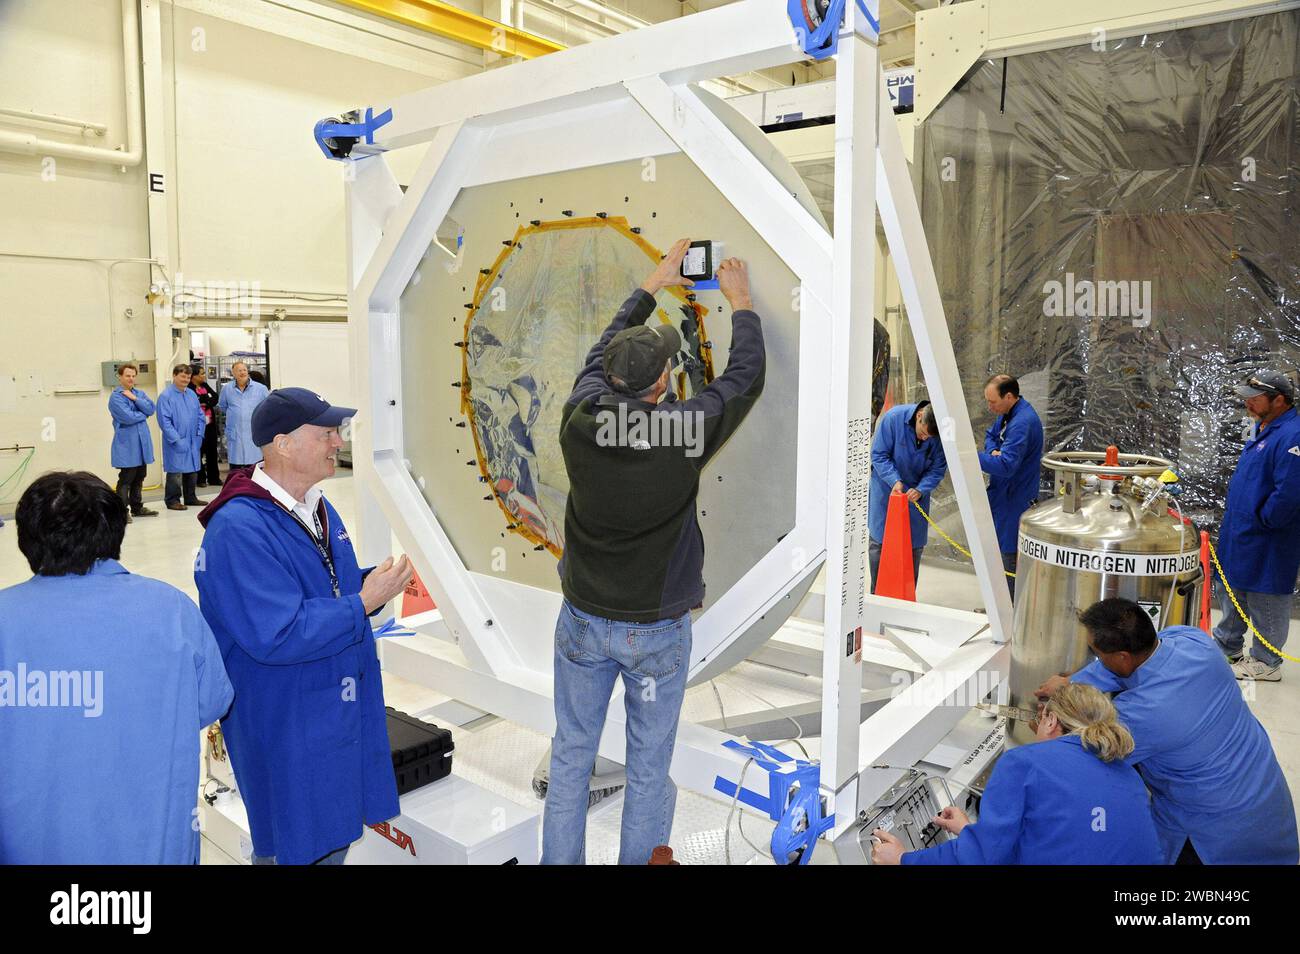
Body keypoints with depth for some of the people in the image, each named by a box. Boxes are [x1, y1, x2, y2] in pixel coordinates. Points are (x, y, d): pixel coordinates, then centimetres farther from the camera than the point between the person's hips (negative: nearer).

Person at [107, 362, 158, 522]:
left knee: (139, 478, 14)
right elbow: (128, 417, -18)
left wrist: (135, 398, -11)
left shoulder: (140, 393, 12)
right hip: (127, 444, -7)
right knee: (126, 479, -6)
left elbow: (151, 409, -3)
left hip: (142, 442, 7)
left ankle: (137, 507, 25)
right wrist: (144, 414, -2)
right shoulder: (115, 397, -7)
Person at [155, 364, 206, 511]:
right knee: (176, 472, 0)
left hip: (193, 442, 6)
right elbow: (164, 421, -14)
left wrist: (199, 435, 2)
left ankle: (190, 498, 25)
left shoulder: (192, 394, 9)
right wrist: (176, 439, -17)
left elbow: (200, 416, 13)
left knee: (192, 470, 13)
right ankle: (173, 501, 10)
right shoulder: (166, 396, -10)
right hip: (176, 443, -6)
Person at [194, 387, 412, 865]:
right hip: (285, 729, -8)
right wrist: (362, 604, -25)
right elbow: (277, 636, -30)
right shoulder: (239, 531, -25)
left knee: (336, 836, 23)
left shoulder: (316, 507, 5)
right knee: (292, 848, 12)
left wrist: (369, 581, -5)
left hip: (339, 710, 8)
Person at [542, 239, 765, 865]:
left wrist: (651, 286, 22)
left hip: (583, 621, 3)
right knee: (649, 768, 12)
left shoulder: (580, 420, -11)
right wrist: (740, 304, 15)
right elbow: (747, 373, -2)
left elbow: (603, 352, 9)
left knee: (570, 755, 17)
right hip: (657, 630, -3)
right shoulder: (686, 430, -20)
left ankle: (559, 859, 31)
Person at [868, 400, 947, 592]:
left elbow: (937, 469, -8)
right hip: (886, 488, -2)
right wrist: (895, 480, -28)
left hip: (916, 492, 2)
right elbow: (878, 455, -16)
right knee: (878, 542, 2)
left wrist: (921, 490, -25)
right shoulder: (893, 417, -24)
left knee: (914, 545, 5)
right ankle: (877, 594, 17)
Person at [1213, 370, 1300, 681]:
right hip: (1239, 537, 10)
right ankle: (1226, 646, 36)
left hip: (1266, 547, -10)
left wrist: (1260, 521, -18)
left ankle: (1266, 663, 17)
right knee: (1230, 592, 21)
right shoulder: (1264, 430, 11)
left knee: (1265, 603, 4)